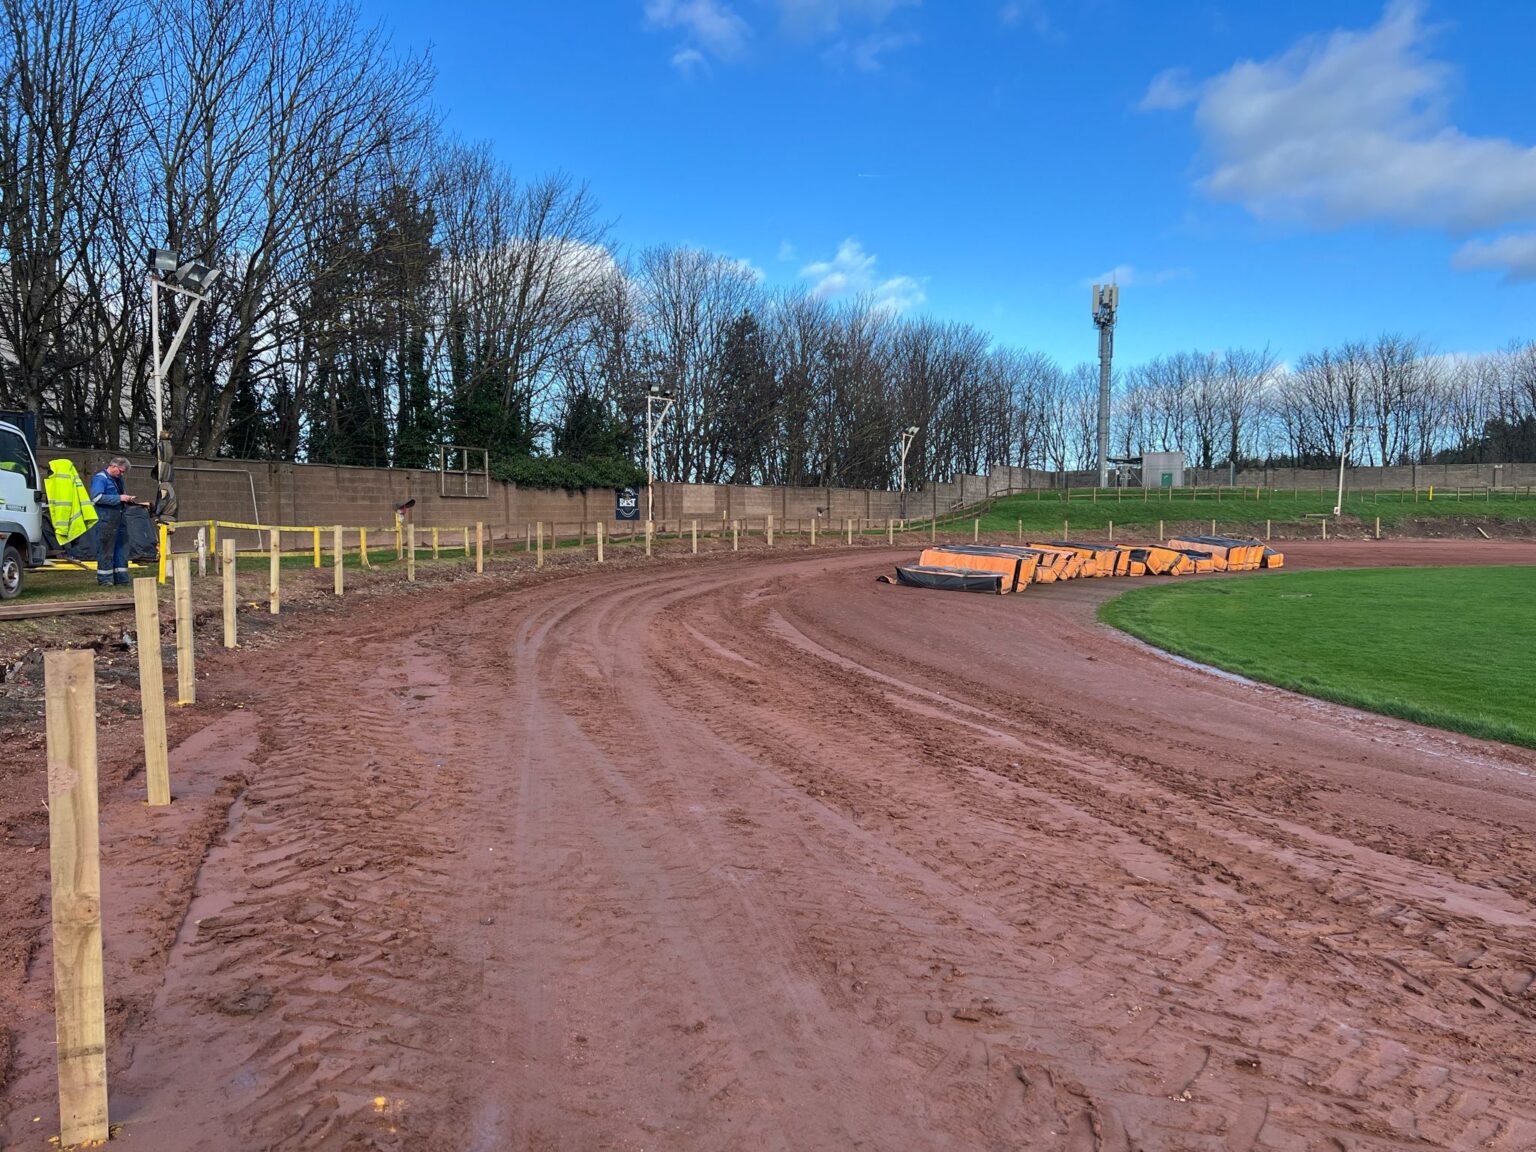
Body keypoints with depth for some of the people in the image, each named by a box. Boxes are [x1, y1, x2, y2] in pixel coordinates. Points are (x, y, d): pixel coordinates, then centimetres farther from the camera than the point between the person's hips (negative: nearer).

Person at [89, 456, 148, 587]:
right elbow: (96, 497, -20)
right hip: (106, 520, -9)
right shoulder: (100, 478, -8)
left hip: (120, 518, 9)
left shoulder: (118, 479, 19)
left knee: (121, 548, 10)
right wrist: (119, 498, -19)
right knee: (106, 550, -4)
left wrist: (130, 499, 8)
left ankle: (121, 577, 16)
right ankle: (104, 578, 2)